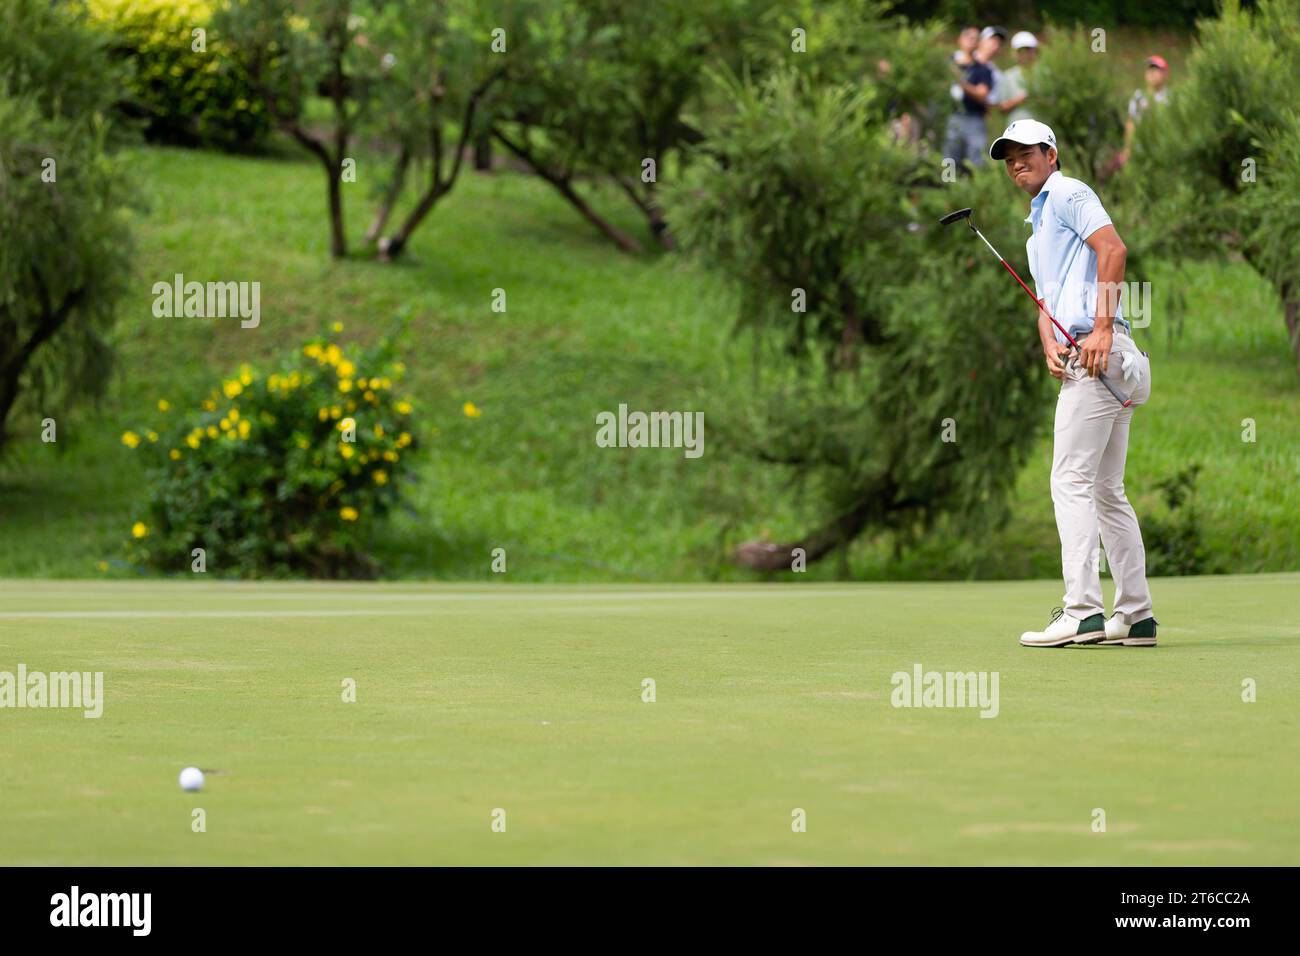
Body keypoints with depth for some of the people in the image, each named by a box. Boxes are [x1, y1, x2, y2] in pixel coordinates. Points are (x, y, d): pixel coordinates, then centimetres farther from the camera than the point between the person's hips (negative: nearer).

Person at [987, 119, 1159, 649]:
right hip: (1084, 360, 10)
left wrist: (1101, 329, -22)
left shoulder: (1068, 194, 0)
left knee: (1071, 480, -13)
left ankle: (1082, 610, -19)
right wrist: (1050, 347, 0)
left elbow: (1113, 247, -15)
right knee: (1107, 491, 9)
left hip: (1099, 352, -10)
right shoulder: (1038, 229, 29)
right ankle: (1136, 614, 9)